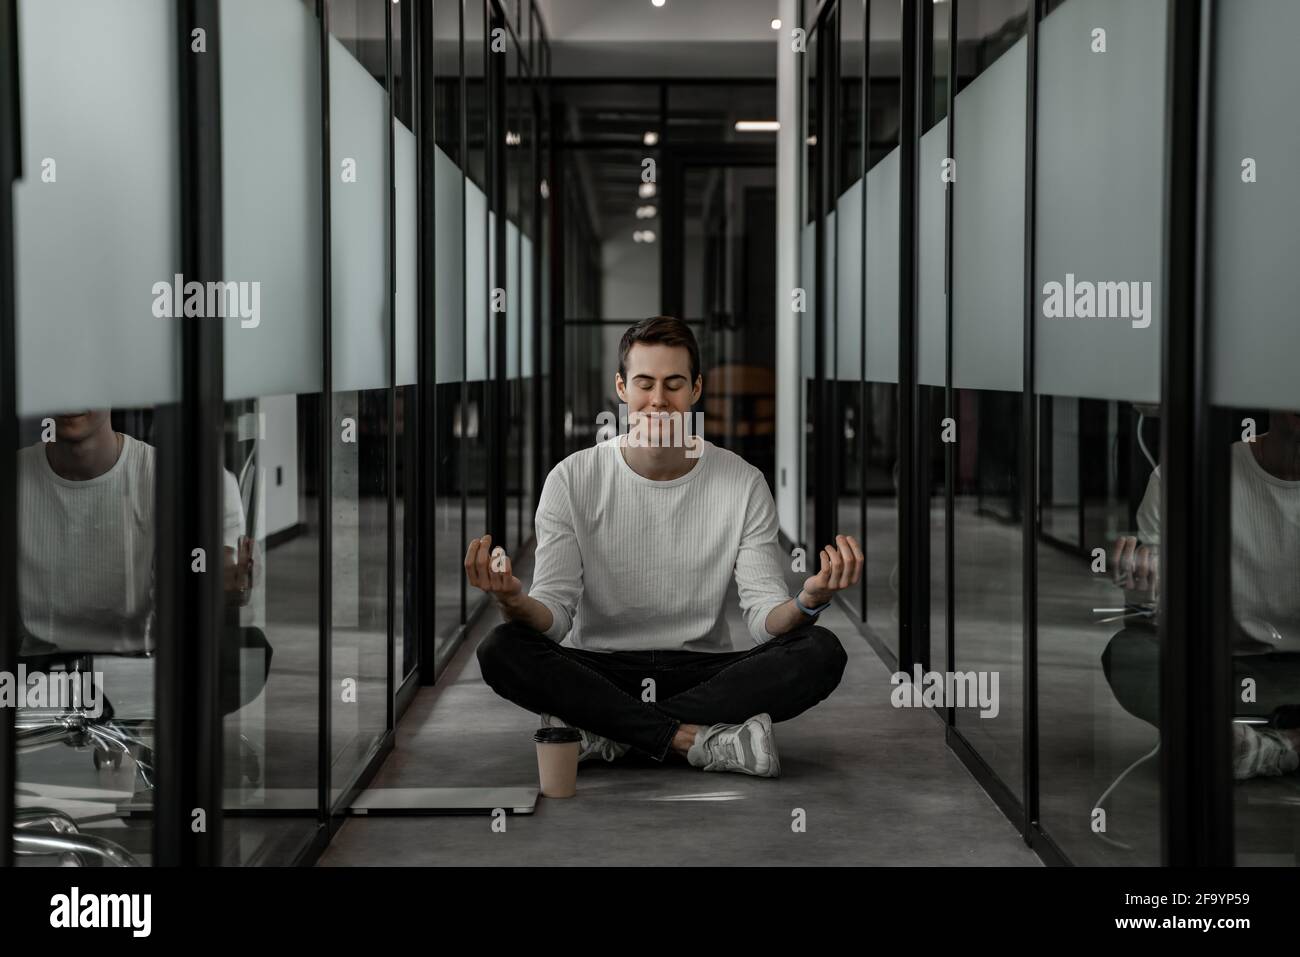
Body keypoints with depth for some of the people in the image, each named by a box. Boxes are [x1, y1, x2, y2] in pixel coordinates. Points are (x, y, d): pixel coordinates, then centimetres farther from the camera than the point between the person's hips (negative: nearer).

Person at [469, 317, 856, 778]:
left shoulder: (744, 484, -1)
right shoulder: (572, 480, -2)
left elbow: (766, 619, -6)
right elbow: (554, 614, -9)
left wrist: (807, 603, -30)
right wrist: (515, 603, -34)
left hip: (705, 674, 1)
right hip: (598, 673, -1)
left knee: (821, 651, -25)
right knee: (501, 649, -29)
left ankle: (605, 732, -22)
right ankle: (702, 741, -26)